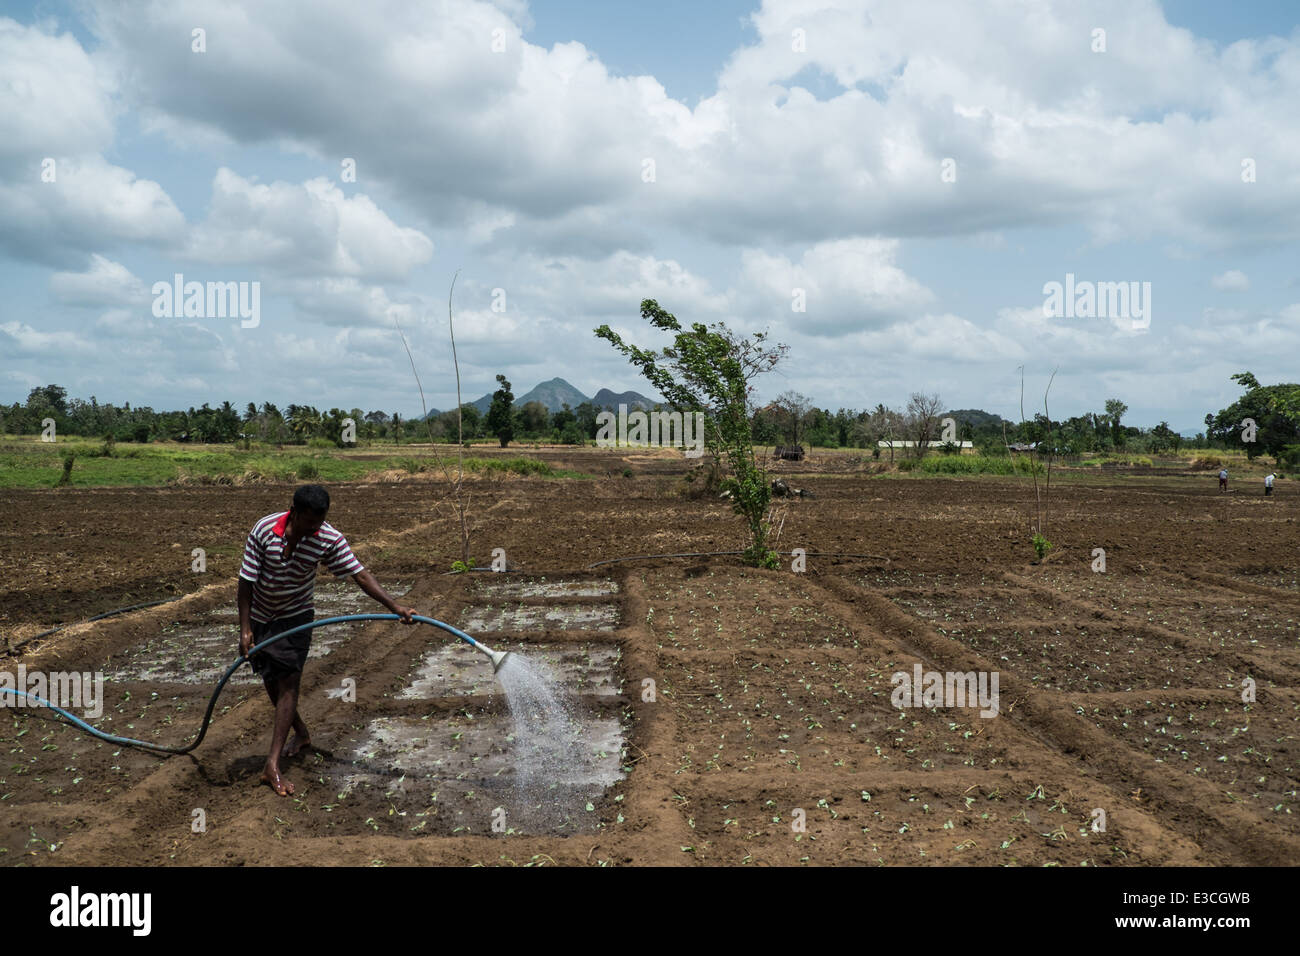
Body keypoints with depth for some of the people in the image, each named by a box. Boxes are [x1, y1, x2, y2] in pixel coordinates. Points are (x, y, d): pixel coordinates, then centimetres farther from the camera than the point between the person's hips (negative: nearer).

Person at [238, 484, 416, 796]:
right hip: (260, 616, 1)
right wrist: (245, 628, -17)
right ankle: (301, 733, 35)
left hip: (295, 616, -1)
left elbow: (360, 575, -21)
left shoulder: (329, 539, -21)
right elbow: (246, 580, -16)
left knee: (288, 683, -12)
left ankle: (272, 765, -13)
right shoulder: (264, 530, -23)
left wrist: (396, 607, -30)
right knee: (270, 682, 11)